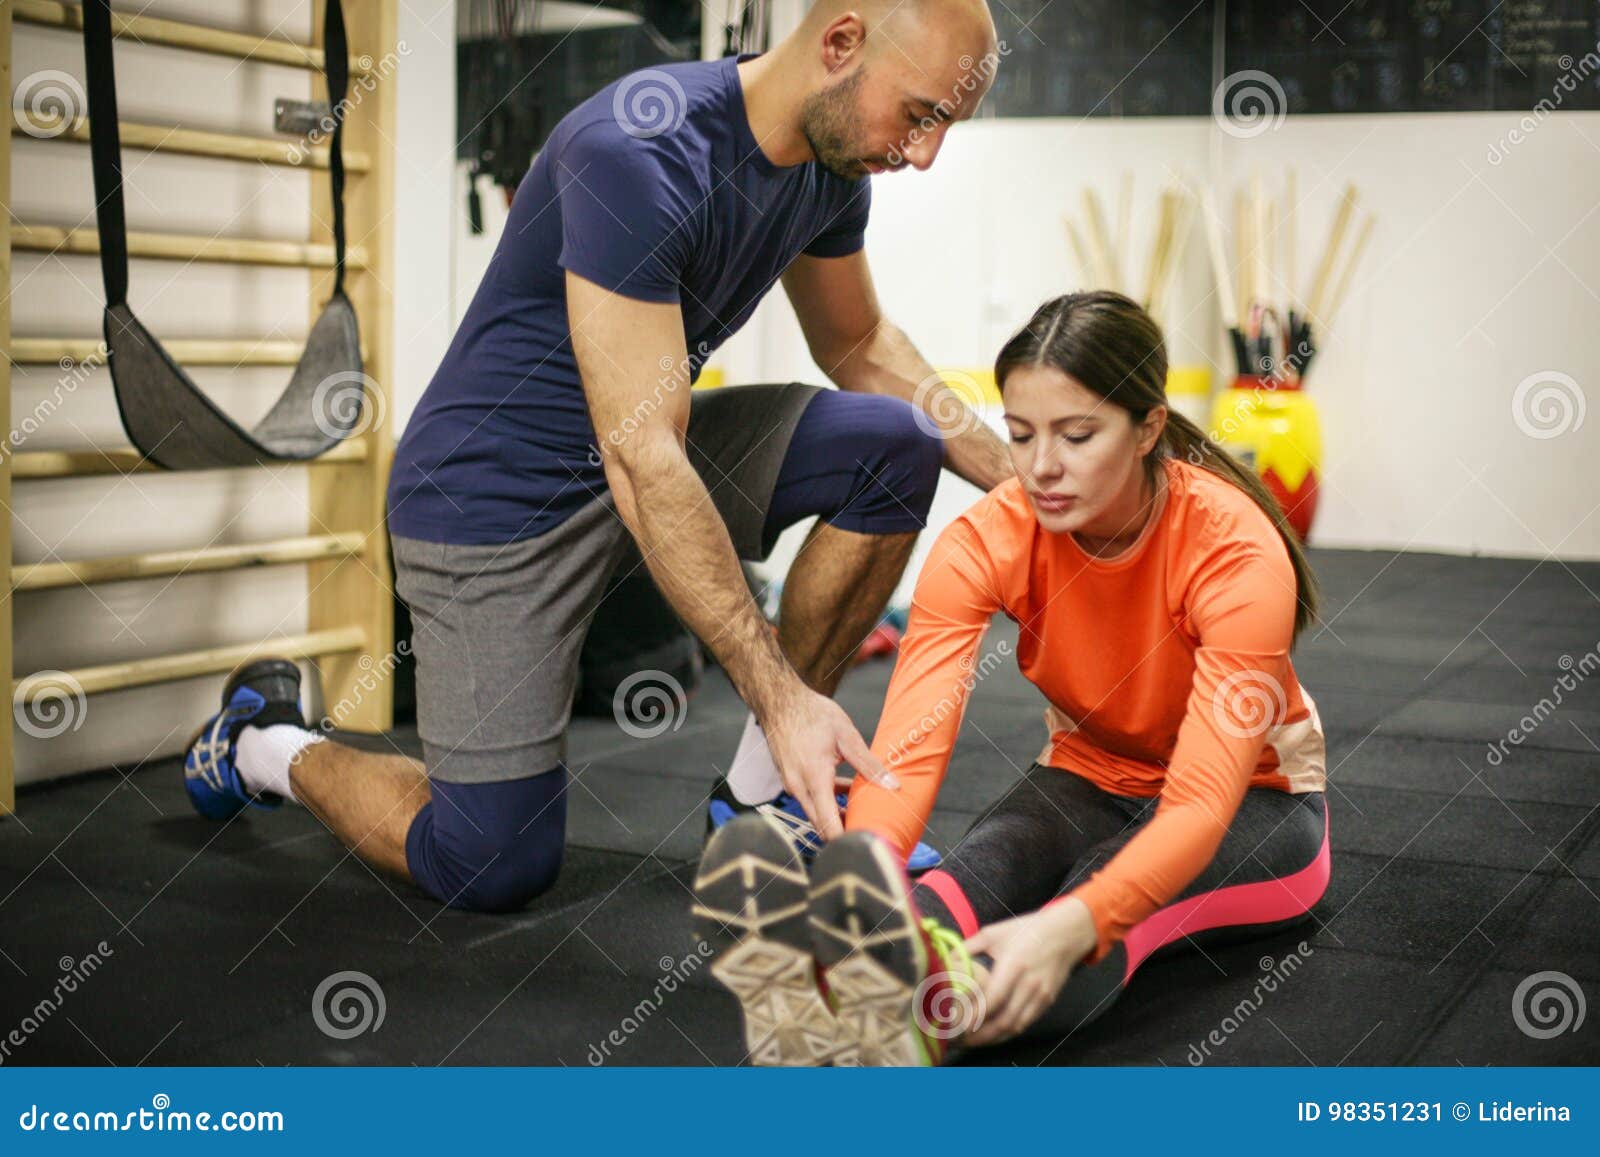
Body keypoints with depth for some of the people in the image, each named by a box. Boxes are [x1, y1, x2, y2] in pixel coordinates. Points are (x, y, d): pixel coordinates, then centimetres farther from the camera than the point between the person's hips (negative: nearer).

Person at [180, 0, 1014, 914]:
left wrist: (1019, 481, 3)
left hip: (649, 450, 8)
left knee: (895, 445, -13)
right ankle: (270, 743, 21)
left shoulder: (829, 164, -3)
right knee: (497, 869, -8)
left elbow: (861, 347, 15)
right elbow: (642, 462, -34)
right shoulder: (639, 152, -30)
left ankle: (764, 790, -1)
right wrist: (780, 694, -35)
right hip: (497, 491, -8)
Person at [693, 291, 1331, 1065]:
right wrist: (864, 890, -55)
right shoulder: (986, 541, -21)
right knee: (999, 850, -34)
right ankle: (825, 991, -67)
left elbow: (1202, 805, -40)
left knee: (1105, 876, -37)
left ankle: (929, 1017, -68)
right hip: (1092, 779, 2)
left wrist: (1070, 926, -59)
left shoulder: (1235, 550, -30)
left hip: (1256, 798, -2)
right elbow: (906, 752, -33)